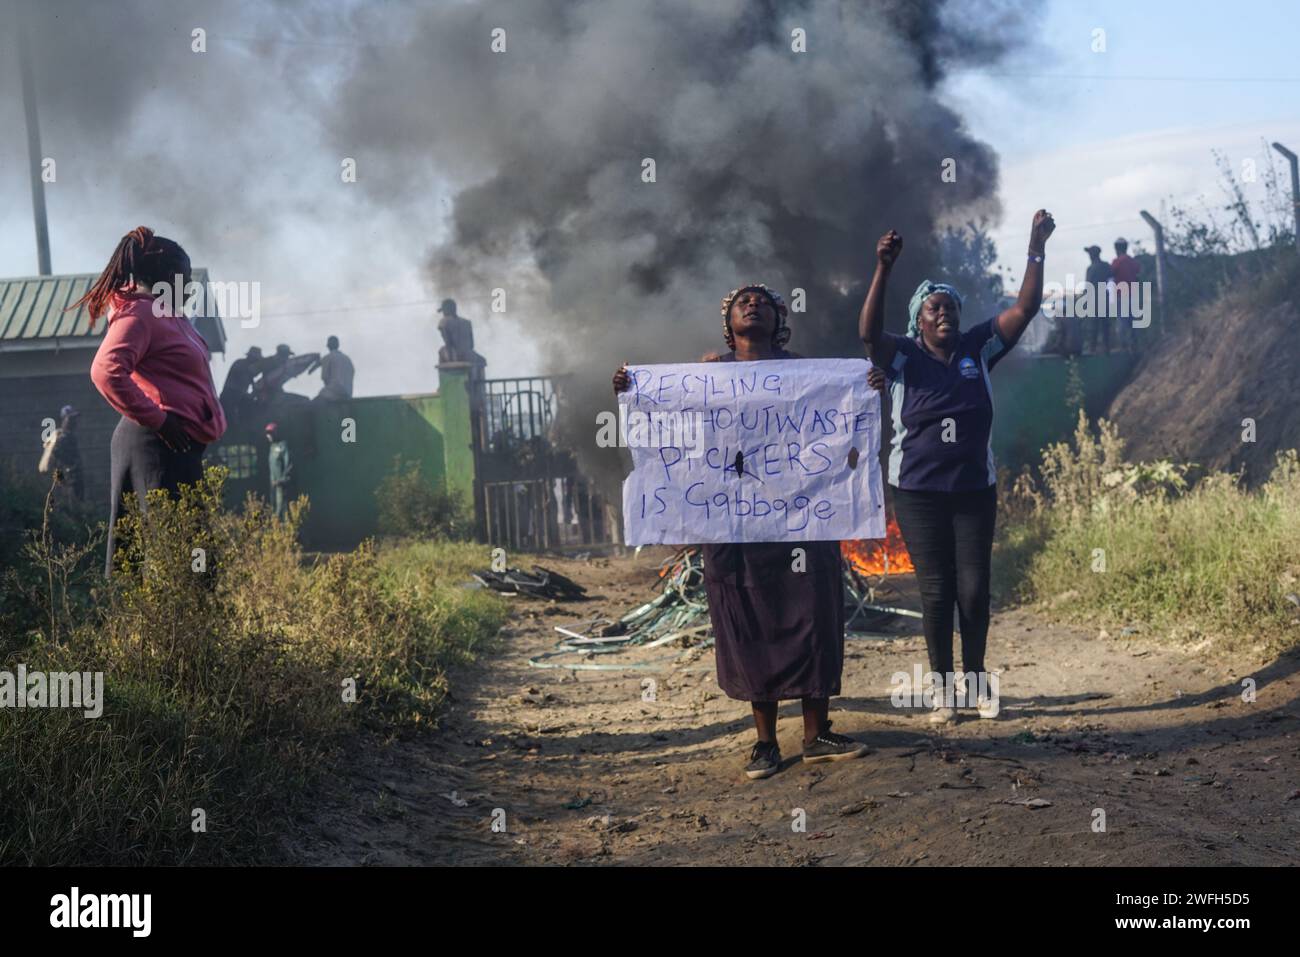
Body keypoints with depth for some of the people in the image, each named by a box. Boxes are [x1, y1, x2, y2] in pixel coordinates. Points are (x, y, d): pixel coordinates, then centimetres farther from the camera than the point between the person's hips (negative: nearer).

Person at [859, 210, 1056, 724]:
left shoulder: (978, 348, 2)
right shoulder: (903, 357, -6)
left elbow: (1025, 307, -4)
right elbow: (868, 332, -26)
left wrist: (1036, 248, -15)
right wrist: (883, 269, -39)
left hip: (975, 491, 2)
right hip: (919, 494, -2)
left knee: (974, 588, 6)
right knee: (935, 591, 5)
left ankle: (976, 678, 25)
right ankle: (942, 687, 17)